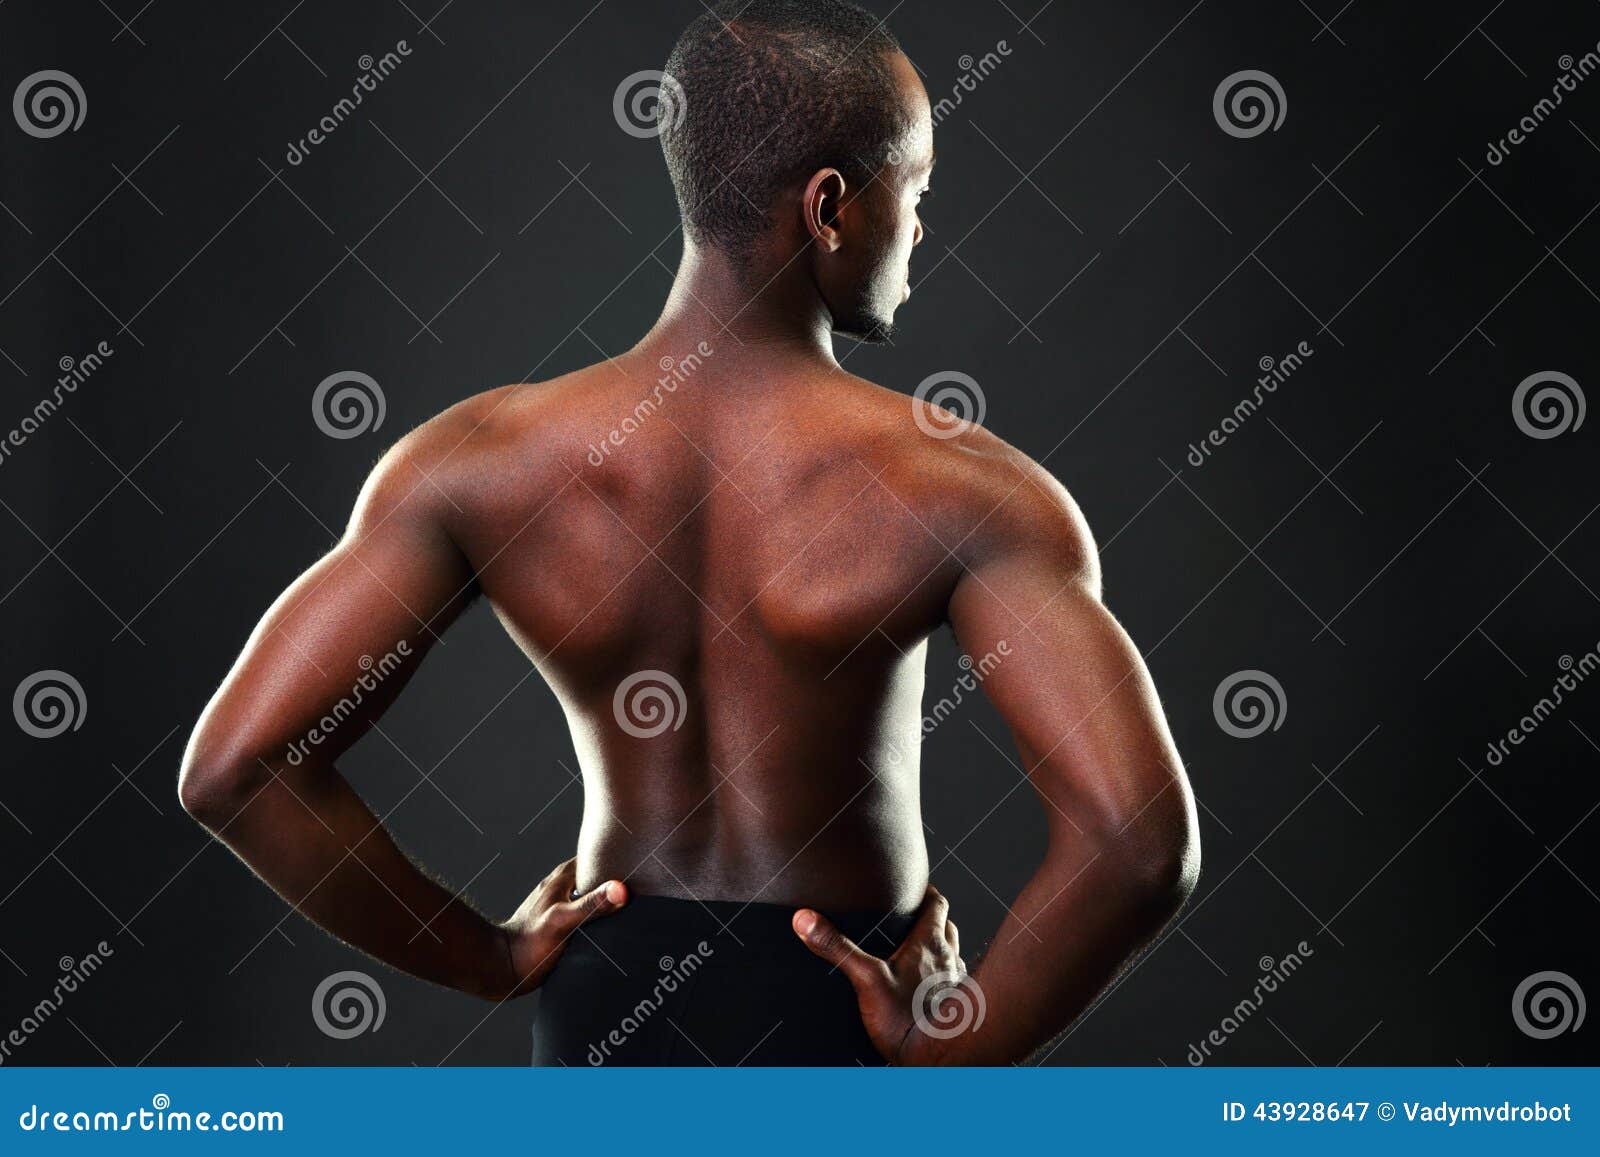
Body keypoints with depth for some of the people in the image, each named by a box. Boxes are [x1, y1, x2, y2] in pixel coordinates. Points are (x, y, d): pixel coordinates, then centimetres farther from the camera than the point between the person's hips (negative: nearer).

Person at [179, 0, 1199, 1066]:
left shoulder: (480, 462, -12)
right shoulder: (961, 487, -20)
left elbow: (235, 767, -15)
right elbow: (1141, 840, -31)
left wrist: (483, 957, -4)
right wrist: (953, 1051, -15)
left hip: (610, 1004, 3)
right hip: (845, 1018, -3)